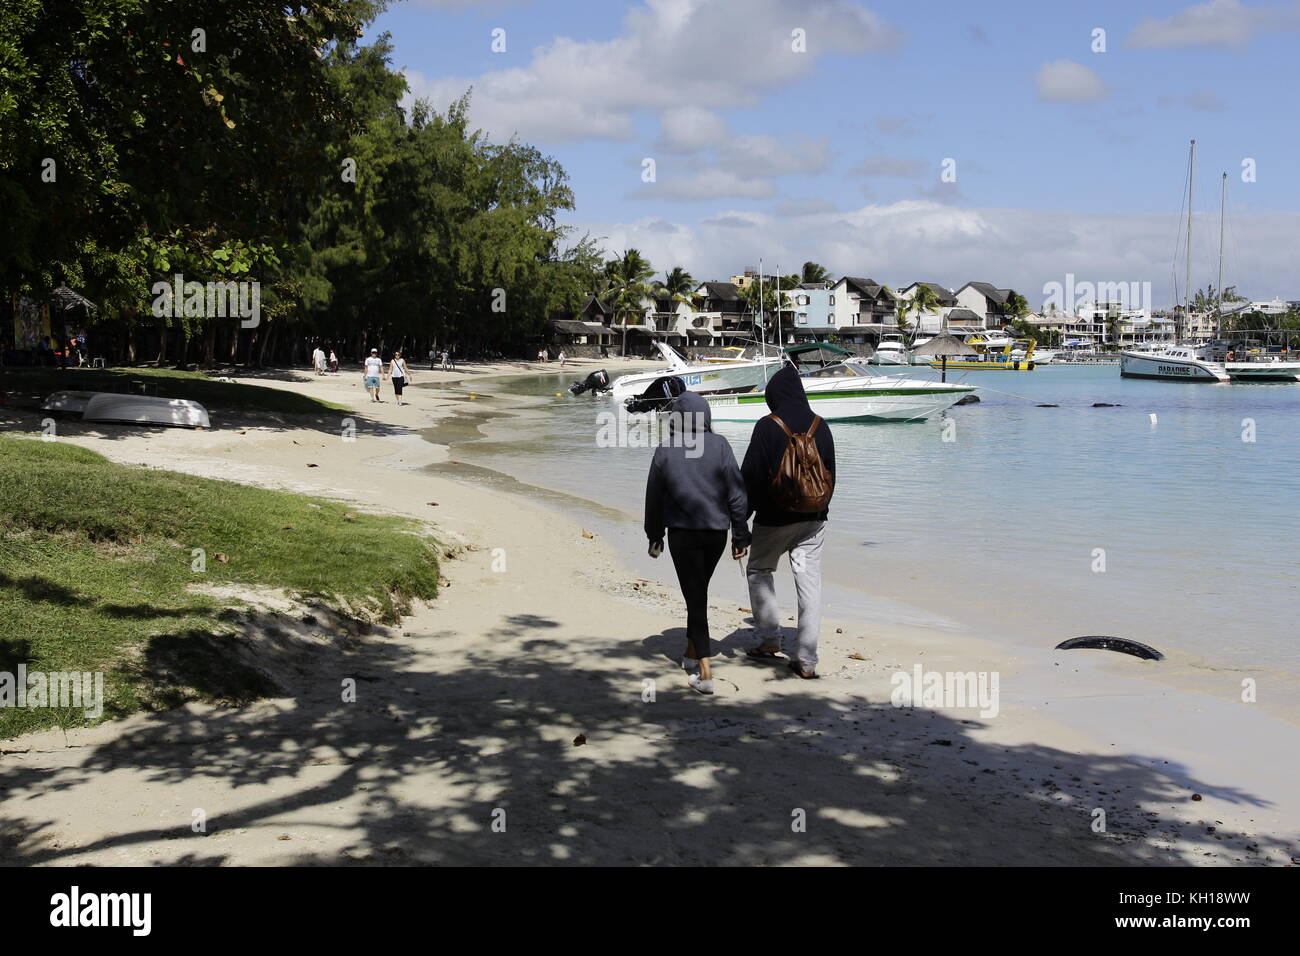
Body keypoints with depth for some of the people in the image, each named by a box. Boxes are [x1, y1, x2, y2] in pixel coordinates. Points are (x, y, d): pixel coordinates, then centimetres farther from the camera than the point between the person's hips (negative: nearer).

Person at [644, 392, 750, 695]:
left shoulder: (664, 452, -5)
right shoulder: (720, 446, -5)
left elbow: (654, 500, 2)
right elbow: (736, 493, -5)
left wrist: (654, 537, 14)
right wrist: (741, 535, 2)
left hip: (682, 534, -2)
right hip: (716, 532, 2)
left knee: (695, 595, -1)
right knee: (699, 591, 20)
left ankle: (704, 672, -10)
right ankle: (691, 653, 34)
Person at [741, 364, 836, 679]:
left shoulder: (767, 427, -12)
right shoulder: (820, 427, 3)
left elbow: (751, 475, -12)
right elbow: (830, 474, 10)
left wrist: (741, 517, -3)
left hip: (775, 519, -4)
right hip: (813, 520, 4)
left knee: (758, 570, 18)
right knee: (810, 582, 4)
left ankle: (770, 638, 15)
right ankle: (806, 659, 4)